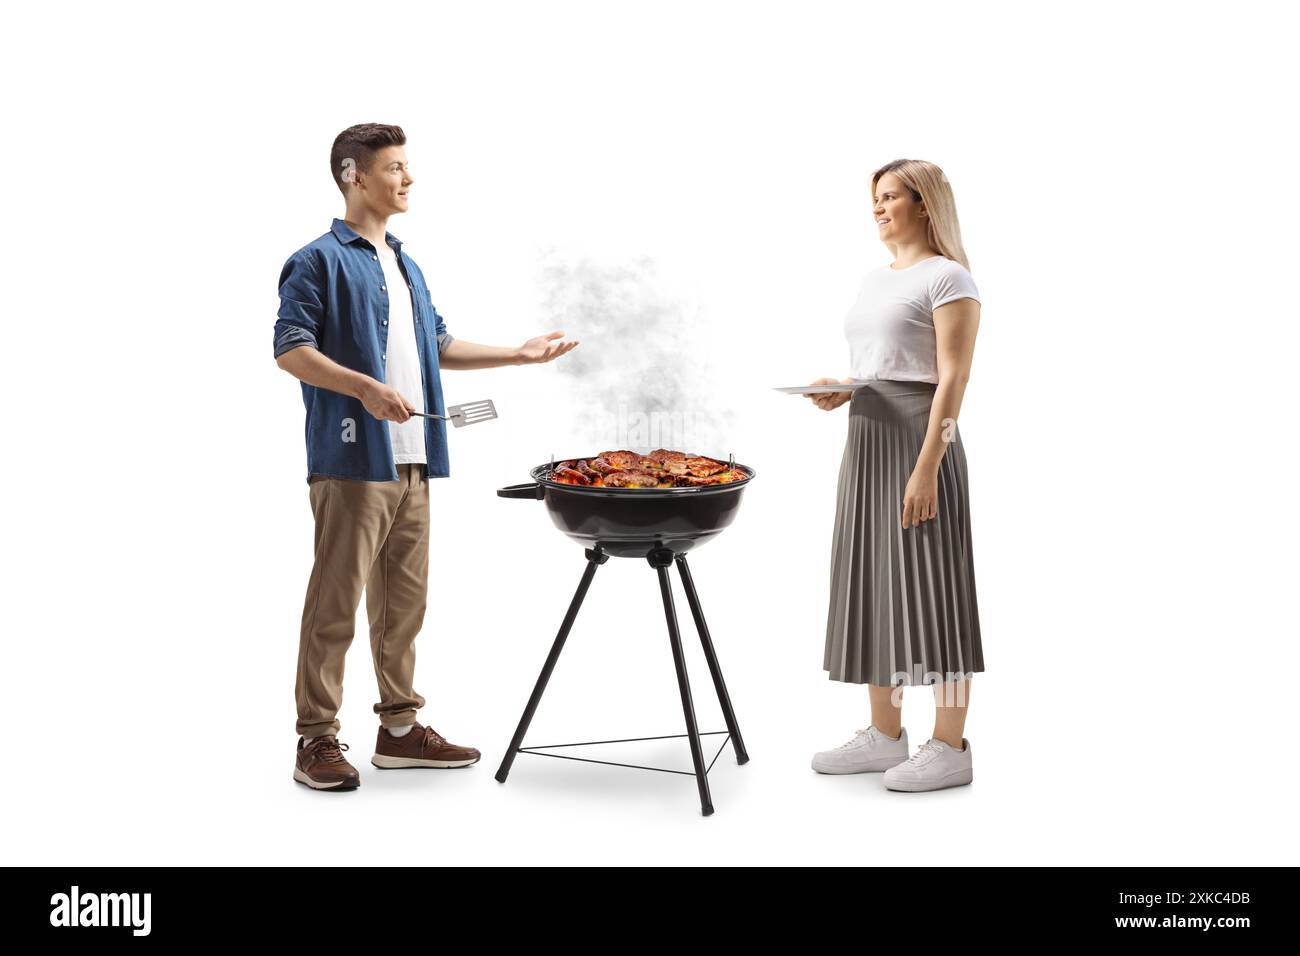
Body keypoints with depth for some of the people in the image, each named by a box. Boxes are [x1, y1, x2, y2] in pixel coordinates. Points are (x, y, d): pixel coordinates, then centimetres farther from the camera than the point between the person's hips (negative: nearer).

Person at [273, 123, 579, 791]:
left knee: (404, 600, 11)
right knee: (336, 602, -4)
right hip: (352, 459, -8)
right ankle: (317, 740, 4)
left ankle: (400, 727, 21)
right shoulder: (319, 260, -4)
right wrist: (365, 387, -25)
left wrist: (518, 354, 23)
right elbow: (290, 349, -12)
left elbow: (439, 346, 28)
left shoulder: (405, 266, 22)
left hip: (411, 461, 8)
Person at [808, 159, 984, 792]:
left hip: (919, 439, -8)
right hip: (868, 439, 9)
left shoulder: (948, 278, -6)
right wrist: (841, 391, 4)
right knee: (871, 581, 9)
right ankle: (885, 735, 19)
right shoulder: (874, 280, 18)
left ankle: (950, 747, 4)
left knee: (929, 585, -5)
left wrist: (927, 467, -20)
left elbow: (952, 378, -14)